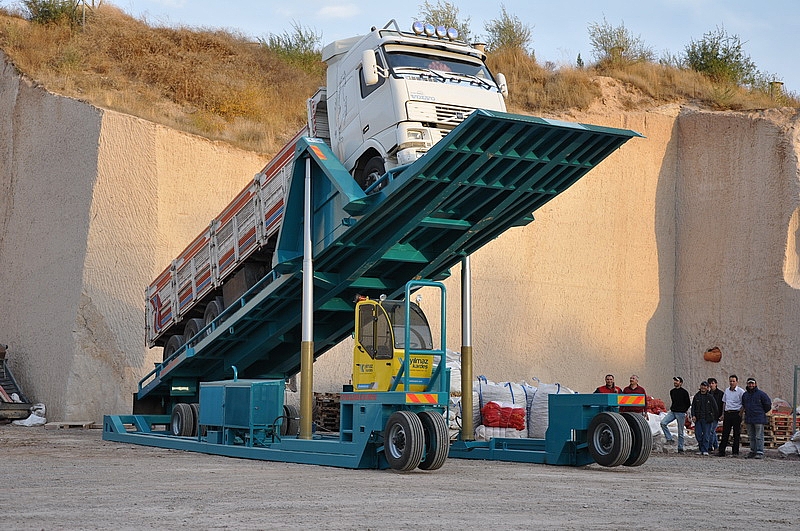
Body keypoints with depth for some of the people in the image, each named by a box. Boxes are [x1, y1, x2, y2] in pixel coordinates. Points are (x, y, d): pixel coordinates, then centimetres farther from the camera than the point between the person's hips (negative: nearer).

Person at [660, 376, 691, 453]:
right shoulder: (672, 391, 12)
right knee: (663, 423, -19)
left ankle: (680, 448, 8)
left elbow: (688, 403, 1)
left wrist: (683, 411, 2)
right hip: (672, 412, 5)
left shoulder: (684, 392, -5)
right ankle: (669, 439, -10)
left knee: (680, 432, 1)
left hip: (680, 413, -5)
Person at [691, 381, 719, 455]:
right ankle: (701, 450, 13)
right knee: (698, 434, 2)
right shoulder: (696, 396, 9)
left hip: (707, 419, -3)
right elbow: (693, 407, 10)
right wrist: (693, 415, -2)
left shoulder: (710, 397, 1)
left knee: (706, 435, -5)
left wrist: (717, 417, 6)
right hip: (698, 419, 3)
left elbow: (715, 408, 5)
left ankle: (705, 450, -1)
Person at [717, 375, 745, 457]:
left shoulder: (741, 391, -6)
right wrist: (723, 414, 15)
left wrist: (740, 413, -14)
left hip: (736, 414, -6)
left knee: (736, 433, 0)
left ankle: (735, 451, 7)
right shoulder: (727, 391, 13)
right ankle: (721, 451, 5)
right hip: (727, 413, 6)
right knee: (725, 433, 4)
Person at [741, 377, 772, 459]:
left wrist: (762, 412, 6)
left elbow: (768, 404, 0)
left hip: (759, 419, -6)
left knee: (759, 437, -7)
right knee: (751, 437, 10)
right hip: (749, 419, 6)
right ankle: (753, 451, 16)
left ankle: (760, 452, -7)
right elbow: (743, 405, 28)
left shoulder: (761, 394, -6)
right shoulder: (745, 395, 11)